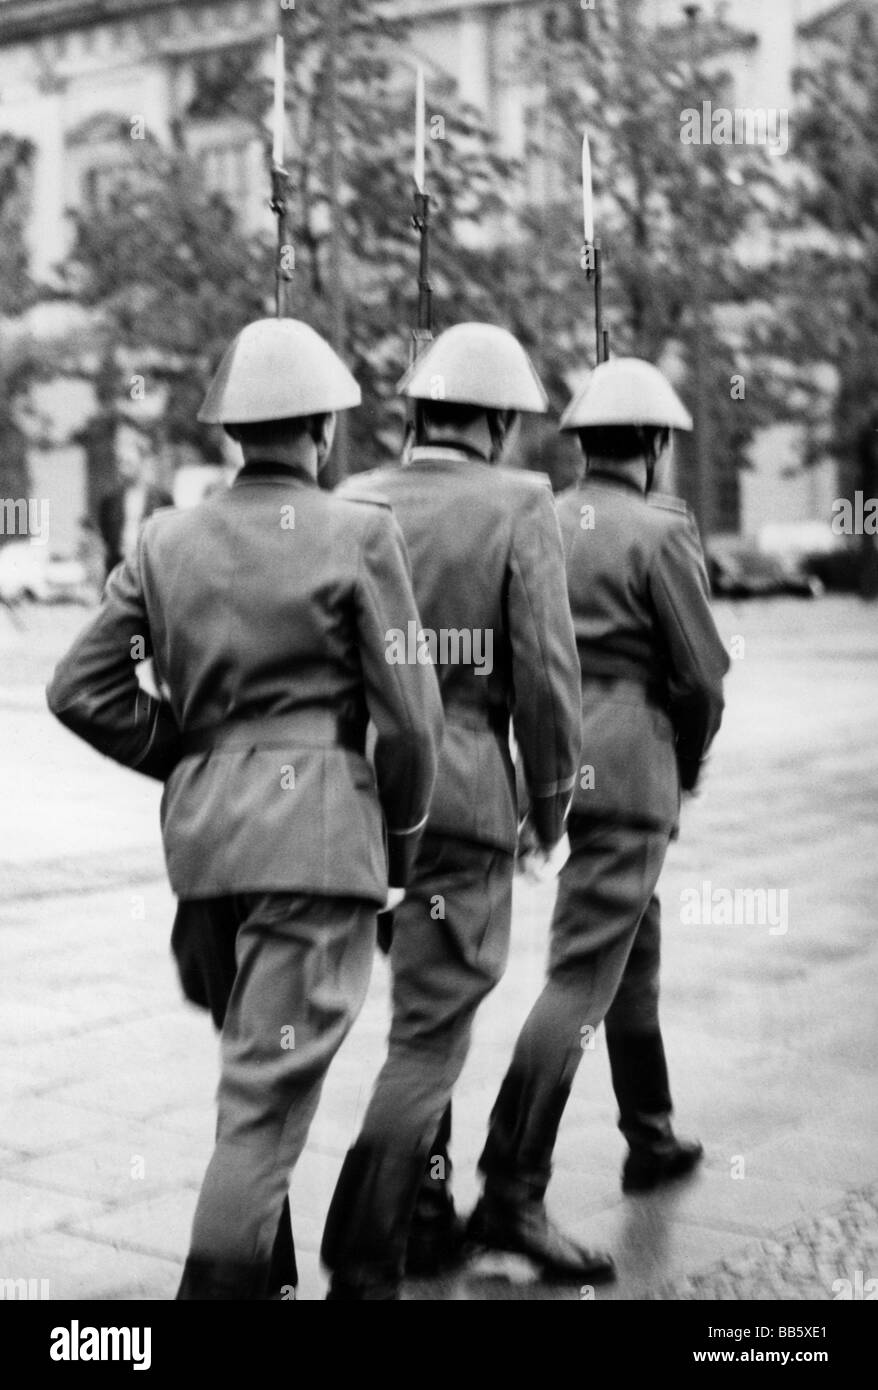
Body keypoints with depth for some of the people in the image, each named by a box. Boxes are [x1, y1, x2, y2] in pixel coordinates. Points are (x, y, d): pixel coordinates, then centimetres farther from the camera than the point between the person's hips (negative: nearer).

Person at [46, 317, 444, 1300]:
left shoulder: (167, 539, 7)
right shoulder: (359, 535, -7)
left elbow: (80, 689, 2)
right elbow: (409, 715, -7)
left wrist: (189, 760, 12)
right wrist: (401, 838, 7)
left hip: (198, 832, 6)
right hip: (317, 828, -6)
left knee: (253, 1066, 22)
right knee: (270, 1089, -2)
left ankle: (267, 1276, 33)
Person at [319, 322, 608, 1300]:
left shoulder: (351, 504, 2)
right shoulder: (517, 505, -8)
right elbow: (545, 669, -11)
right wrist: (553, 797, 3)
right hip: (463, 797, -5)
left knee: (423, 1007, 23)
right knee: (430, 1033, 2)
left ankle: (427, 1213, 36)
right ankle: (362, 1265, -2)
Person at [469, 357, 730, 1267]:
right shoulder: (659, 532, -9)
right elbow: (701, 677, -8)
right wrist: (689, 764, 9)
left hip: (553, 766, 7)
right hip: (629, 766, -7)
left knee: (634, 945, 22)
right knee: (580, 977, -7)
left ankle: (651, 1139, 35)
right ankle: (509, 1187, -11)